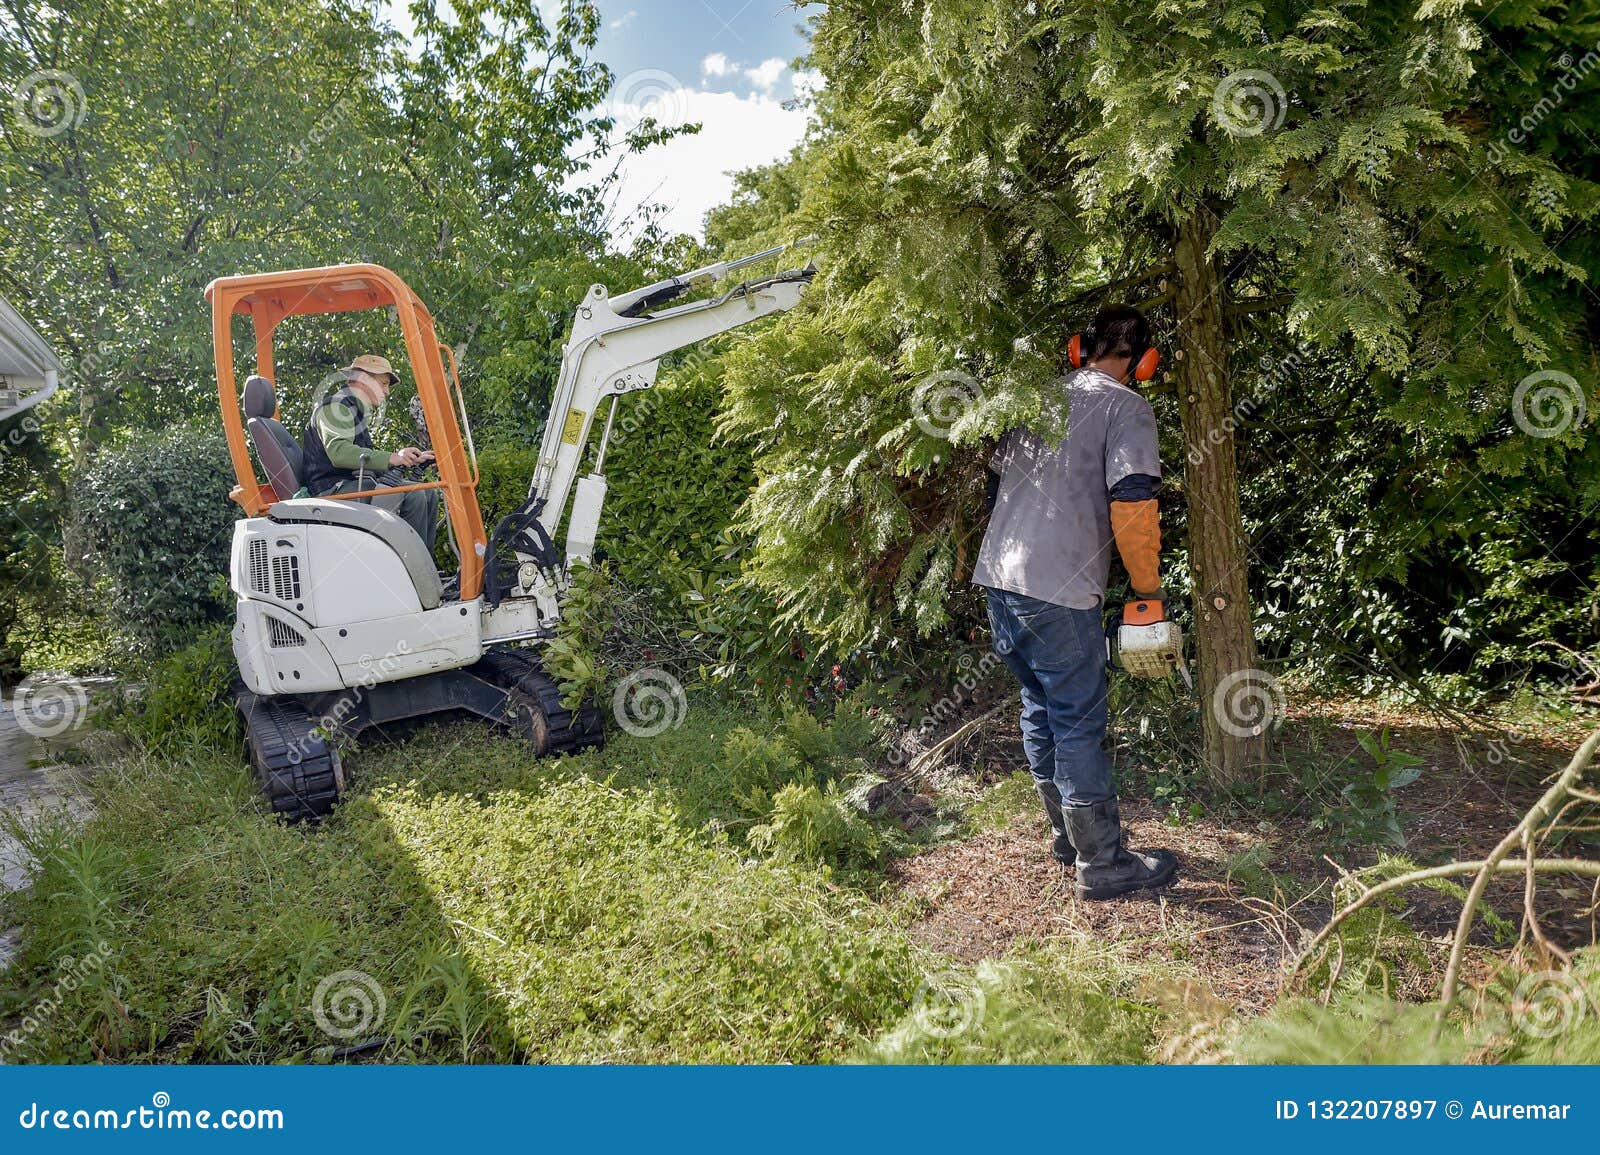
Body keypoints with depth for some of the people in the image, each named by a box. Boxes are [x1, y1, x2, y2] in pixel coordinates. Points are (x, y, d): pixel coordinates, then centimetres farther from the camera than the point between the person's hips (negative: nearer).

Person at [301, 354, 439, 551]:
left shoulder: (358, 411, 26)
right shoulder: (335, 406, -6)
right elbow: (338, 451, -24)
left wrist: (410, 459, 16)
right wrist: (391, 458, -31)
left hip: (356, 485, 10)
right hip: (334, 489, -10)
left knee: (429, 494, 5)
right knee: (412, 496, -25)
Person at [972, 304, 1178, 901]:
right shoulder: (1126, 407, -4)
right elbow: (1133, 503, -16)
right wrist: (1149, 587, -6)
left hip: (997, 576, 7)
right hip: (1059, 589, -7)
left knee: (1041, 709, 18)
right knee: (1079, 723, 1)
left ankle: (1069, 835, 31)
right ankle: (1102, 863, 11)